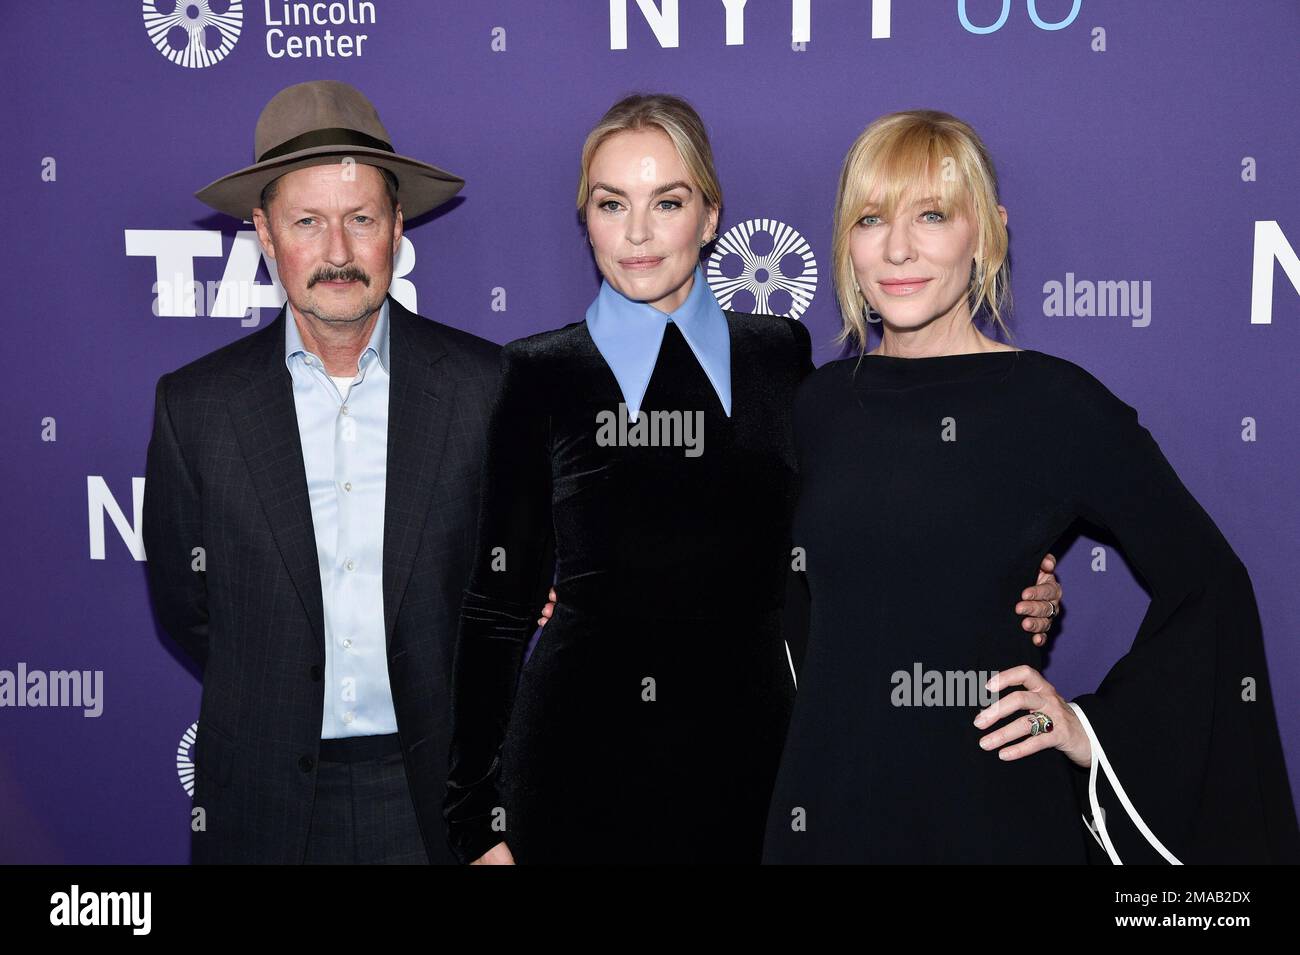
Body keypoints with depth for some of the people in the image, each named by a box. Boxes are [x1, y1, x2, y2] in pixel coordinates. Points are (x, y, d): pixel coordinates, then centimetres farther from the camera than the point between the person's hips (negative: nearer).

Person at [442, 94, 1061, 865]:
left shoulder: (782, 359, 4)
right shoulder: (538, 376, -2)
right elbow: (496, 606, 0)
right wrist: (481, 823, -2)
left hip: (746, 761, 2)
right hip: (577, 768, -1)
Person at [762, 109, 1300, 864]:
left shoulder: (1056, 403, -10)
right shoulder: (821, 406, 2)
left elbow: (1208, 588, -3)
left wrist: (1099, 729, -6)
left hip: (992, 807, -3)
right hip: (828, 800, 3)